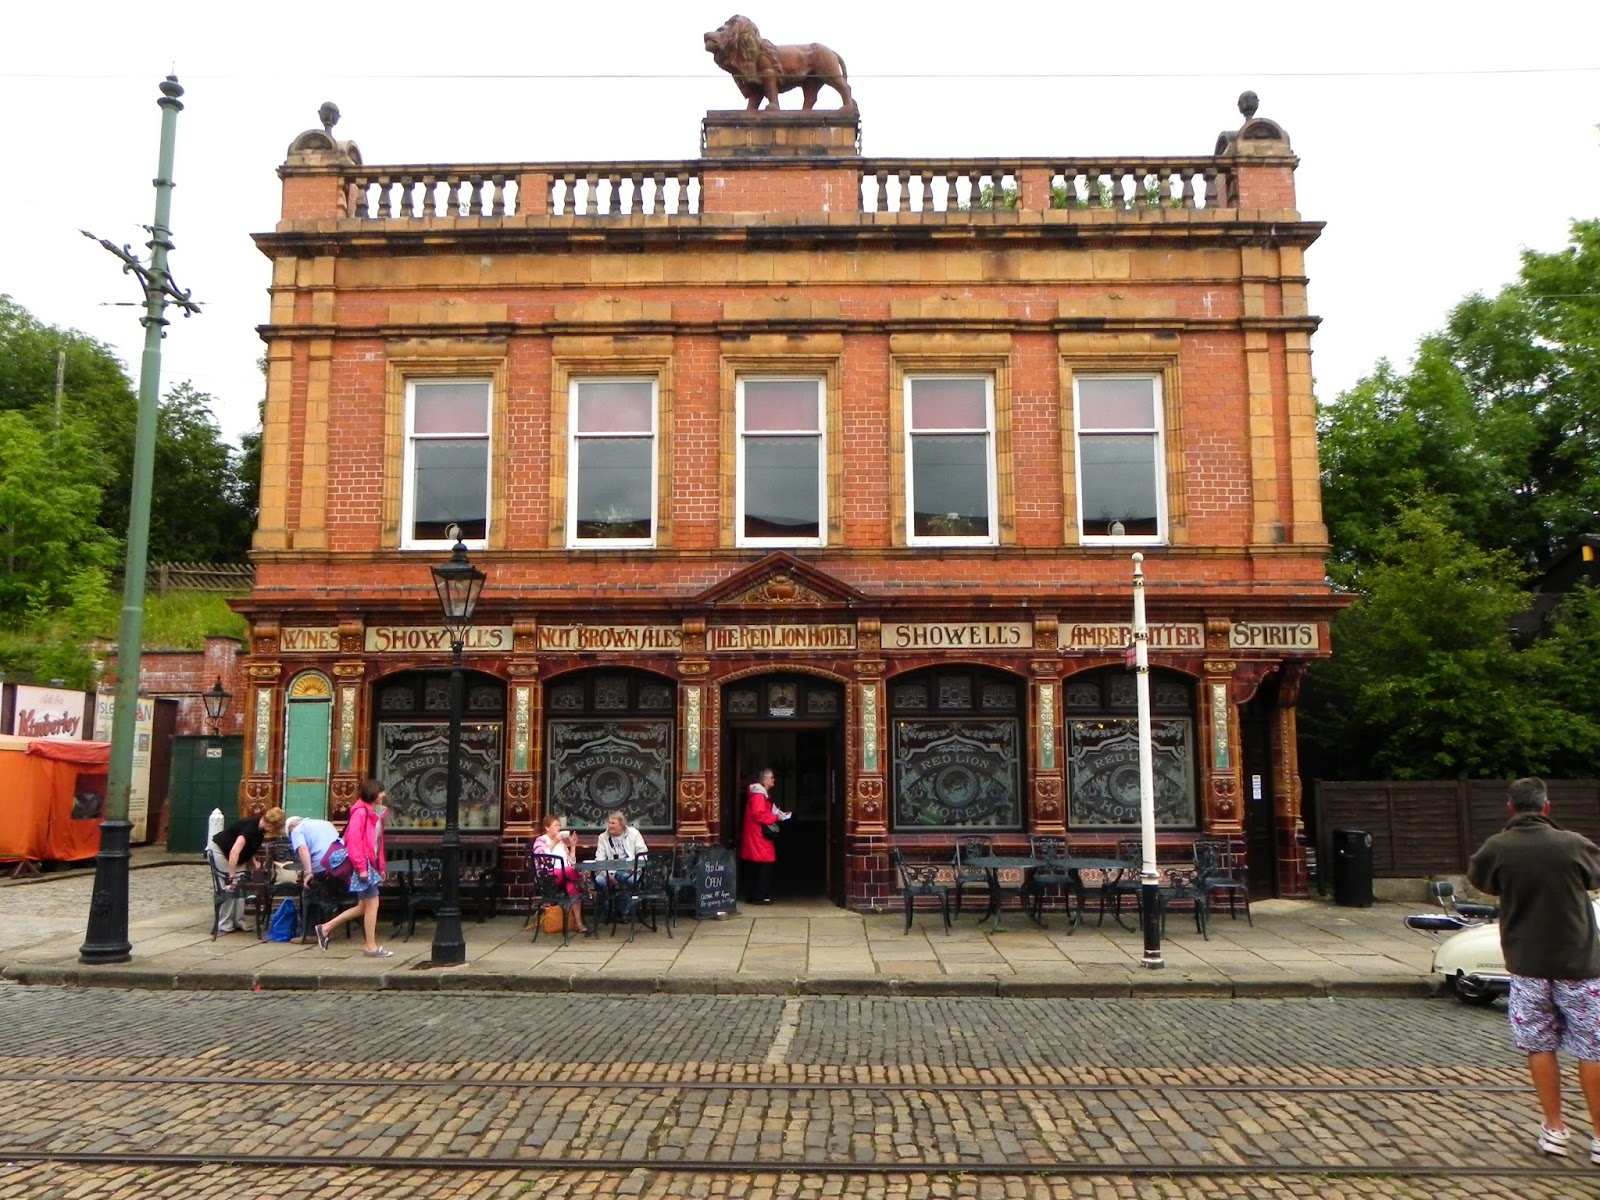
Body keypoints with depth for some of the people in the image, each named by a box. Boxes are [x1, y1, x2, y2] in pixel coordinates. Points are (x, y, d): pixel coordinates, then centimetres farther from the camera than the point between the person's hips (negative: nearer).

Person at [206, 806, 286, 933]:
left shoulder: (260, 828, -7)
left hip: (233, 855, 8)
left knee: (240, 887, 1)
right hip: (218, 850, -8)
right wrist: (231, 877, -41)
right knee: (229, 889, -11)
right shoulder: (251, 826, -33)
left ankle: (238, 922, 5)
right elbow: (234, 851, -42)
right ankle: (224, 926, -7)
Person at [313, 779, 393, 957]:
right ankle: (371, 947, 4)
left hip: (370, 864, 10)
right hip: (362, 865, -10)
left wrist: (381, 865, 16)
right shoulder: (360, 812, -14)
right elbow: (353, 840, -20)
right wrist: (361, 867, -22)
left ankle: (325, 928, 23)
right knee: (372, 904, -4)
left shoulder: (375, 813, 15)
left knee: (364, 906, 14)